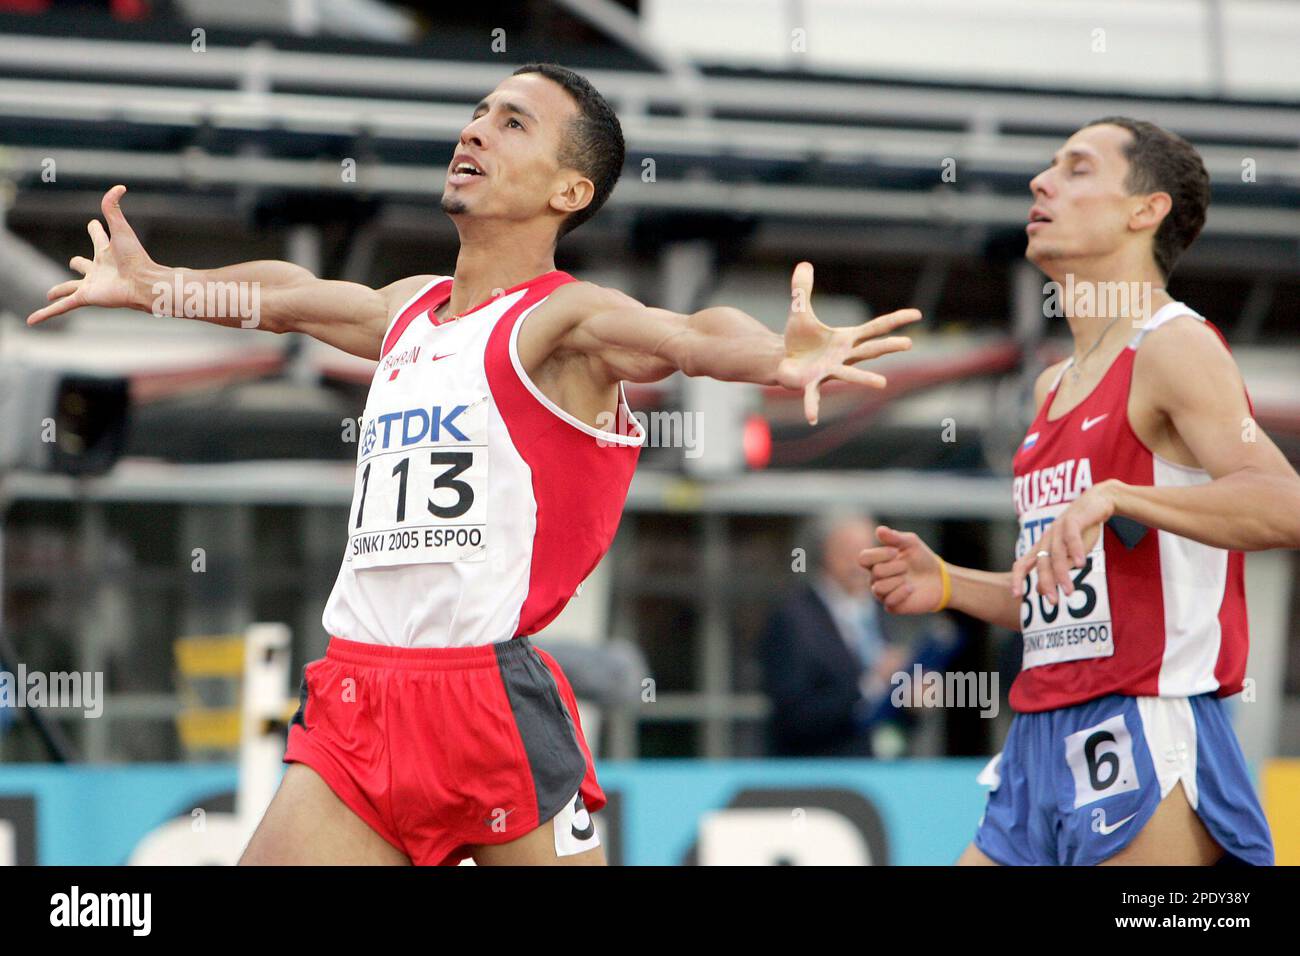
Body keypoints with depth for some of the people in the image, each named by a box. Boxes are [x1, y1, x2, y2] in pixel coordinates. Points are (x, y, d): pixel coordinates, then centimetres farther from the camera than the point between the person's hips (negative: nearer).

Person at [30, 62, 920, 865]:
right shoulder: (410, 310, 17)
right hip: (350, 704, 7)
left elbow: (689, 334, -27)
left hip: (491, 702, -7)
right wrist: (152, 286, 54)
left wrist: (780, 359, -49)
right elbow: (283, 295, 39)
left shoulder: (562, 318, -5)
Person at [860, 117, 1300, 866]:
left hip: (1147, 736, -9)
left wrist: (1116, 495, -31)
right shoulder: (1055, 387, 20)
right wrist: (948, 585, 13)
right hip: (1043, 745, 9)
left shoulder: (1176, 349, -7)